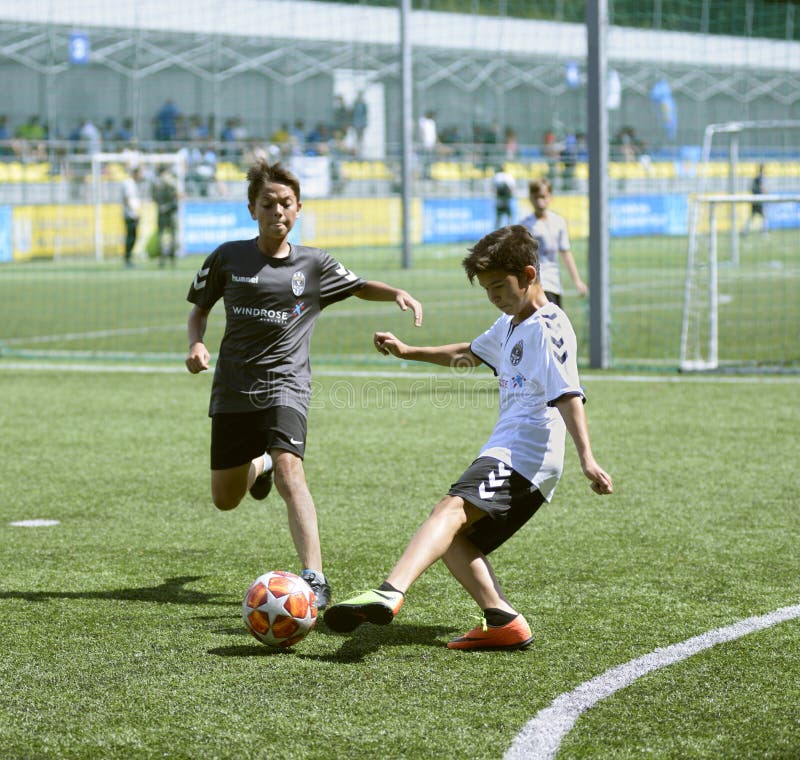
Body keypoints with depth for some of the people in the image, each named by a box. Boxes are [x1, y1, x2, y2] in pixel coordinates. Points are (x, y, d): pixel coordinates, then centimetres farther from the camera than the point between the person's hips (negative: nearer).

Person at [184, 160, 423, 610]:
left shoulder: (314, 265, 3)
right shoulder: (229, 258, 3)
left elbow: (359, 287, 20)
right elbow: (200, 307, 17)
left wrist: (398, 293, 0)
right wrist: (197, 344, -4)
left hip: (285, 385, -2)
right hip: (233, 388, 3)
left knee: (289, 471, -28)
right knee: (225, 500, 11)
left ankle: (315, 579, -34)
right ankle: (259, 465, 48)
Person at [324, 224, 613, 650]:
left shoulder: (547, 327, -7)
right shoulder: (510, 326, 25)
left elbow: (568, 395, -19)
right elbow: (469, 354, 45)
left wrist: (586, 459, -29)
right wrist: (408, 352, 42)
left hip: (523, 453, -11)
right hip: (504, 452, 11)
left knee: (451, 510, -30)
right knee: (454, 539, 5)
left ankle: (390, 592, -50)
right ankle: (502, 621, -10)